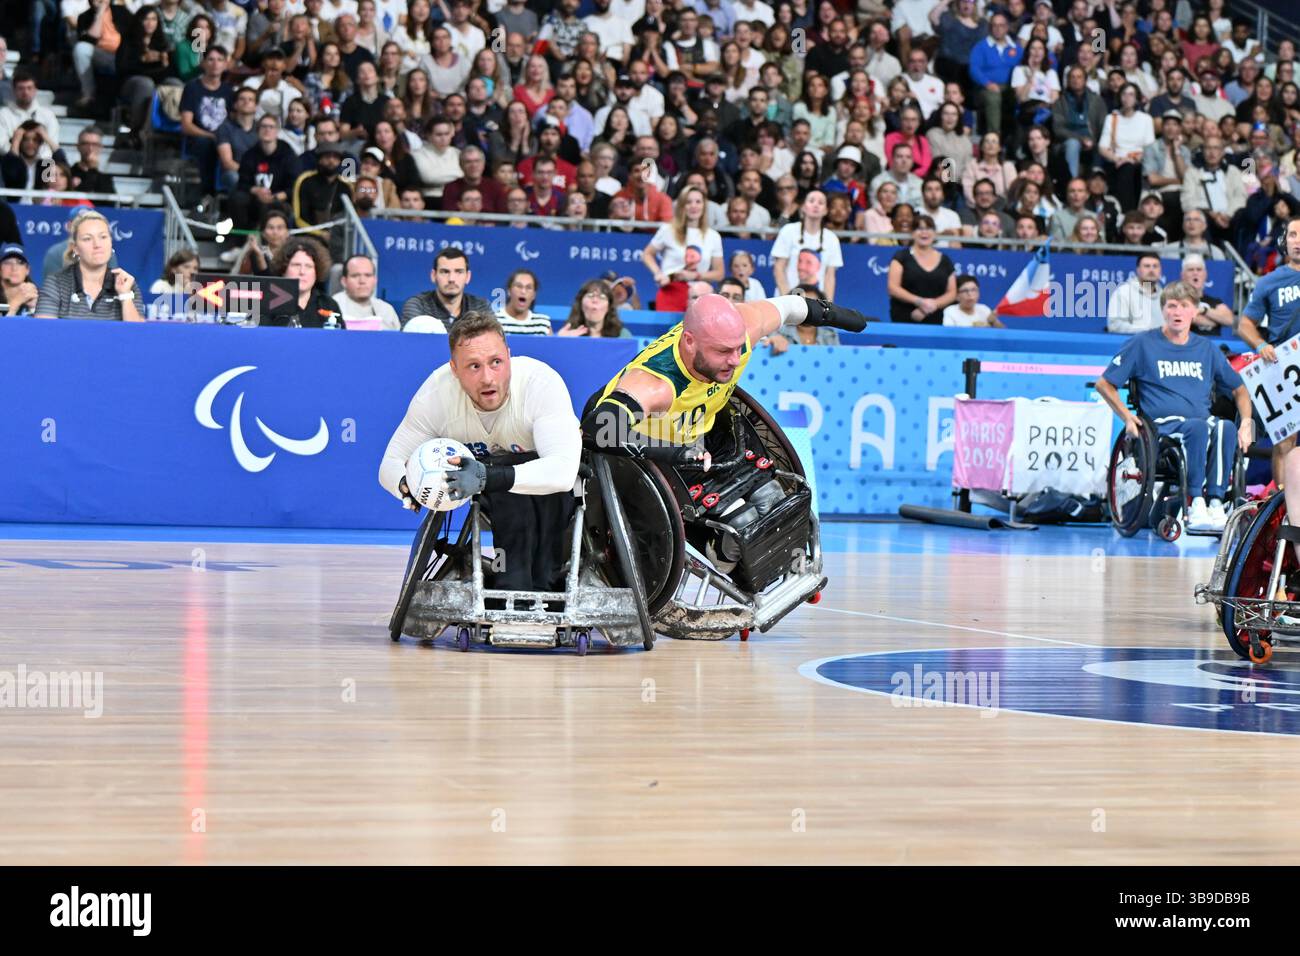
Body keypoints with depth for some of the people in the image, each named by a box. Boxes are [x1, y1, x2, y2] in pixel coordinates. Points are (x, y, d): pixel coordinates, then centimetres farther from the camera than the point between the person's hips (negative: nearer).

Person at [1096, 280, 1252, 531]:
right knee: (1198, 426, -37)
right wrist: (1128, 417, -4)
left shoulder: (1206, 348, 18)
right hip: (1163, 425, -3)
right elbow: (1104, 384, 10)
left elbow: (1239, 389, 24)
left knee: (1225, 428, -33)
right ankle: (1196, 504, -36)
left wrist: (1247, 422, 5)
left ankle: (1215, 502, -33)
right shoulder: (1143, 344, 8)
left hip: (1202, 422, 3)